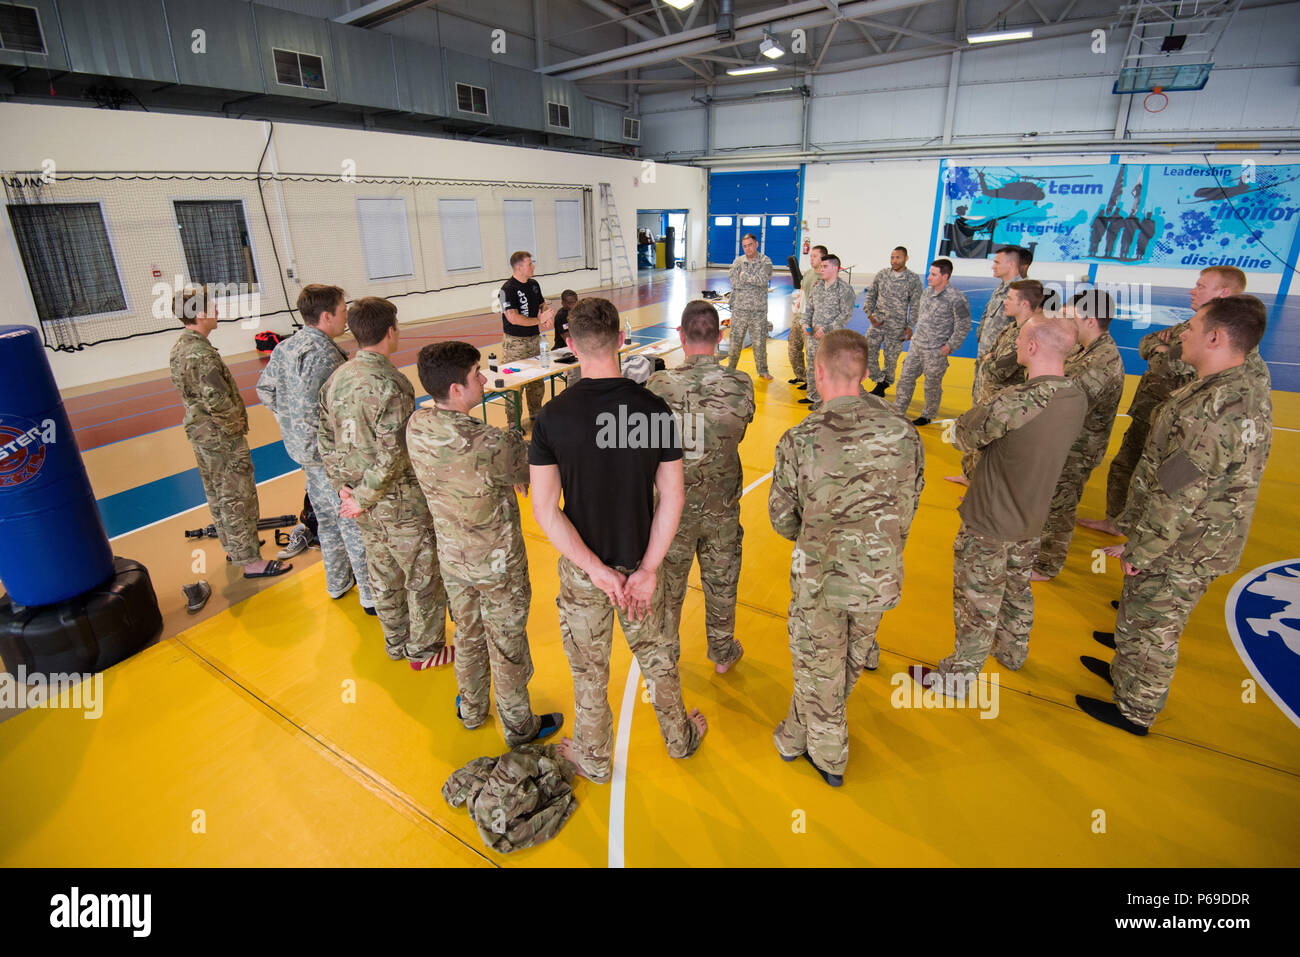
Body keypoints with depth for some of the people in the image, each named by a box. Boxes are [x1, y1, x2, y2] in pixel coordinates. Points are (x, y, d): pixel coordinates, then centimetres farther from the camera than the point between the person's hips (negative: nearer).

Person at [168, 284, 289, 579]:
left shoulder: (180, 347, 7)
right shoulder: (201, 353, -25)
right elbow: (217, 399, -33)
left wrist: (230, 419, 11)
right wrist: (235, 422, -14)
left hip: (201, 434, 10)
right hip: (221, 438, -10)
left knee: (217, 494, 21)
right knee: (238, 497, -1)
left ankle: (233, 546, 37)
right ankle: (250, 560, 8)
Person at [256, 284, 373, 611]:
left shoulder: (285, 347, 8)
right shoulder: (322, 352, -23)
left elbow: (265, 390, 15)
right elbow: (313, 409, -30)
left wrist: (289, 424, 20)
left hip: (303, 449, 9)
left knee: (327, 517, 21)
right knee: (355, 521, 1)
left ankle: (337, 582, 36)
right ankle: (372, 594, 11)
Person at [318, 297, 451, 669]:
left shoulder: (336, 379, 2)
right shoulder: (390, 386, -22)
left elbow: (325, 439, 7)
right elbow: (392, 455, -25)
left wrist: (343, 485, 8)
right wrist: (363, 499, -14)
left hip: (366, 500, 8)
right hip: (401, 503, -8)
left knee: (384, 576, 21)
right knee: (423, 576, 10)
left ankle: (396, 643, 39)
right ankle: (425, 650, 26)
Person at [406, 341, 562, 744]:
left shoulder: (416, 427, -13)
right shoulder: (495, 443, -32)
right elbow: (530, 478, -14)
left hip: (451, 557, 6)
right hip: (498, 564, -5)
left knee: (467, 635, 27)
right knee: (507, 645, 15)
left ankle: (471, 709, 50)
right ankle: (519, 726, 37)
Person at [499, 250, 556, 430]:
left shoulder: (534, 284, 9)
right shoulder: (508, 289, -15)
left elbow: (542, 305, 20)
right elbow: (513, 318, -22)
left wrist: (548, 317, -4)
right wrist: (539, 321, -16)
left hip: (534, 339, 8)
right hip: (515, 342, -7)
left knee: (537, 380, 15)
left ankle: (535, 413, 31)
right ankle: (513, 423, 3)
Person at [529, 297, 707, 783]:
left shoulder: (552, 416, -16)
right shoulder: (654, 408, -13)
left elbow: (546, 510, -17)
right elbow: (672, 499, -12)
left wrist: (597, 570, -14)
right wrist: (648, 569, -9)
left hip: (582, 569, -1)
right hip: (640, 562, 1)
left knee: (589, 669, 19)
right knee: (656, 655, 24)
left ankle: (594, 760, 41)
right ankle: (680, 737, 46)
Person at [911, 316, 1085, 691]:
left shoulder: (1011, 402, -32)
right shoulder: (1078, 399, -6)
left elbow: (963, 437, -16)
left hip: (989, 524, -8)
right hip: (1031, 520, 8)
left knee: (977, 605, 8)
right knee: (1017, 589, 29)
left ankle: (957, 678, 26)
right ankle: (1013, 653, 52)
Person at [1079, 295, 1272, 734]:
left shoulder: (1209, 410, -31)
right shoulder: (1252, 389, 3)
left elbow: (1175, 498, -28)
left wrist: (1139, 551, -16)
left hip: (1179, 551, -9)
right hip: (1206, 541, 9)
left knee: (1149, 630, 10)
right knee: (1153, 621, 27)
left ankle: (1134, 711, 29)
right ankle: (1126, 673, 48)